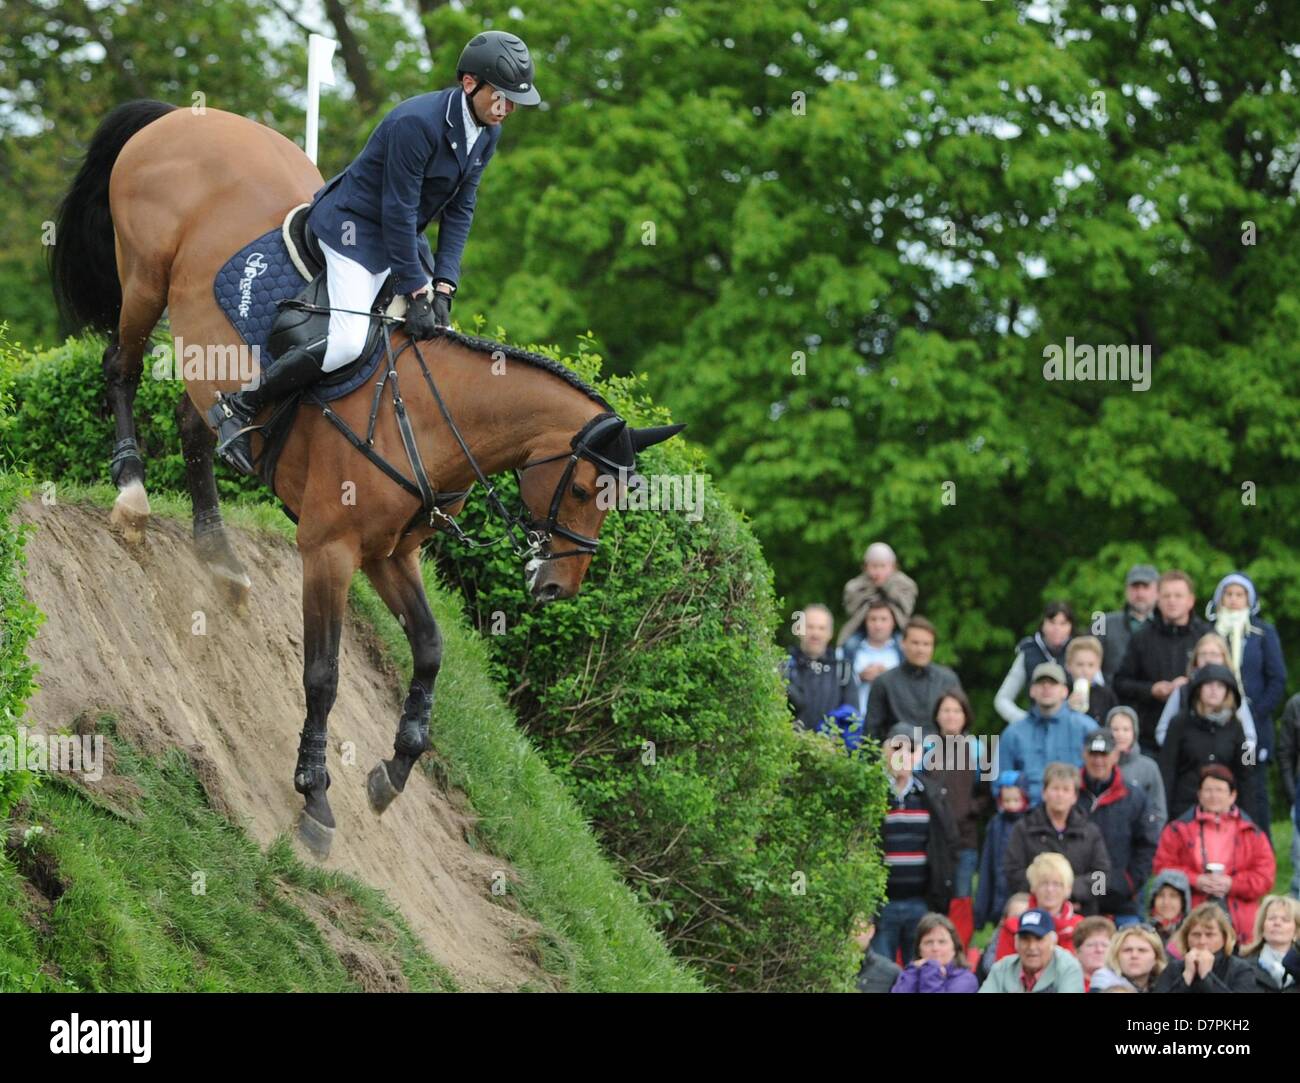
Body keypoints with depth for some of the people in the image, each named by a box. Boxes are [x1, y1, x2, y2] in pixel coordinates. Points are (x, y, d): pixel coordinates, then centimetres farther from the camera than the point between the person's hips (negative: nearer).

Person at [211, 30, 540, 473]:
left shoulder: (486, 133, -1)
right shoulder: (416, 123, -28)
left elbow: (460, 211, 3)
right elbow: (398, 213, -26)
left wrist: (442, 286, -5)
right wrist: (416, 291, -23)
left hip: (403, 236, 10)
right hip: (355, 226, -10)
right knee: (347, 342, -25)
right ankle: (237, 408, -14)